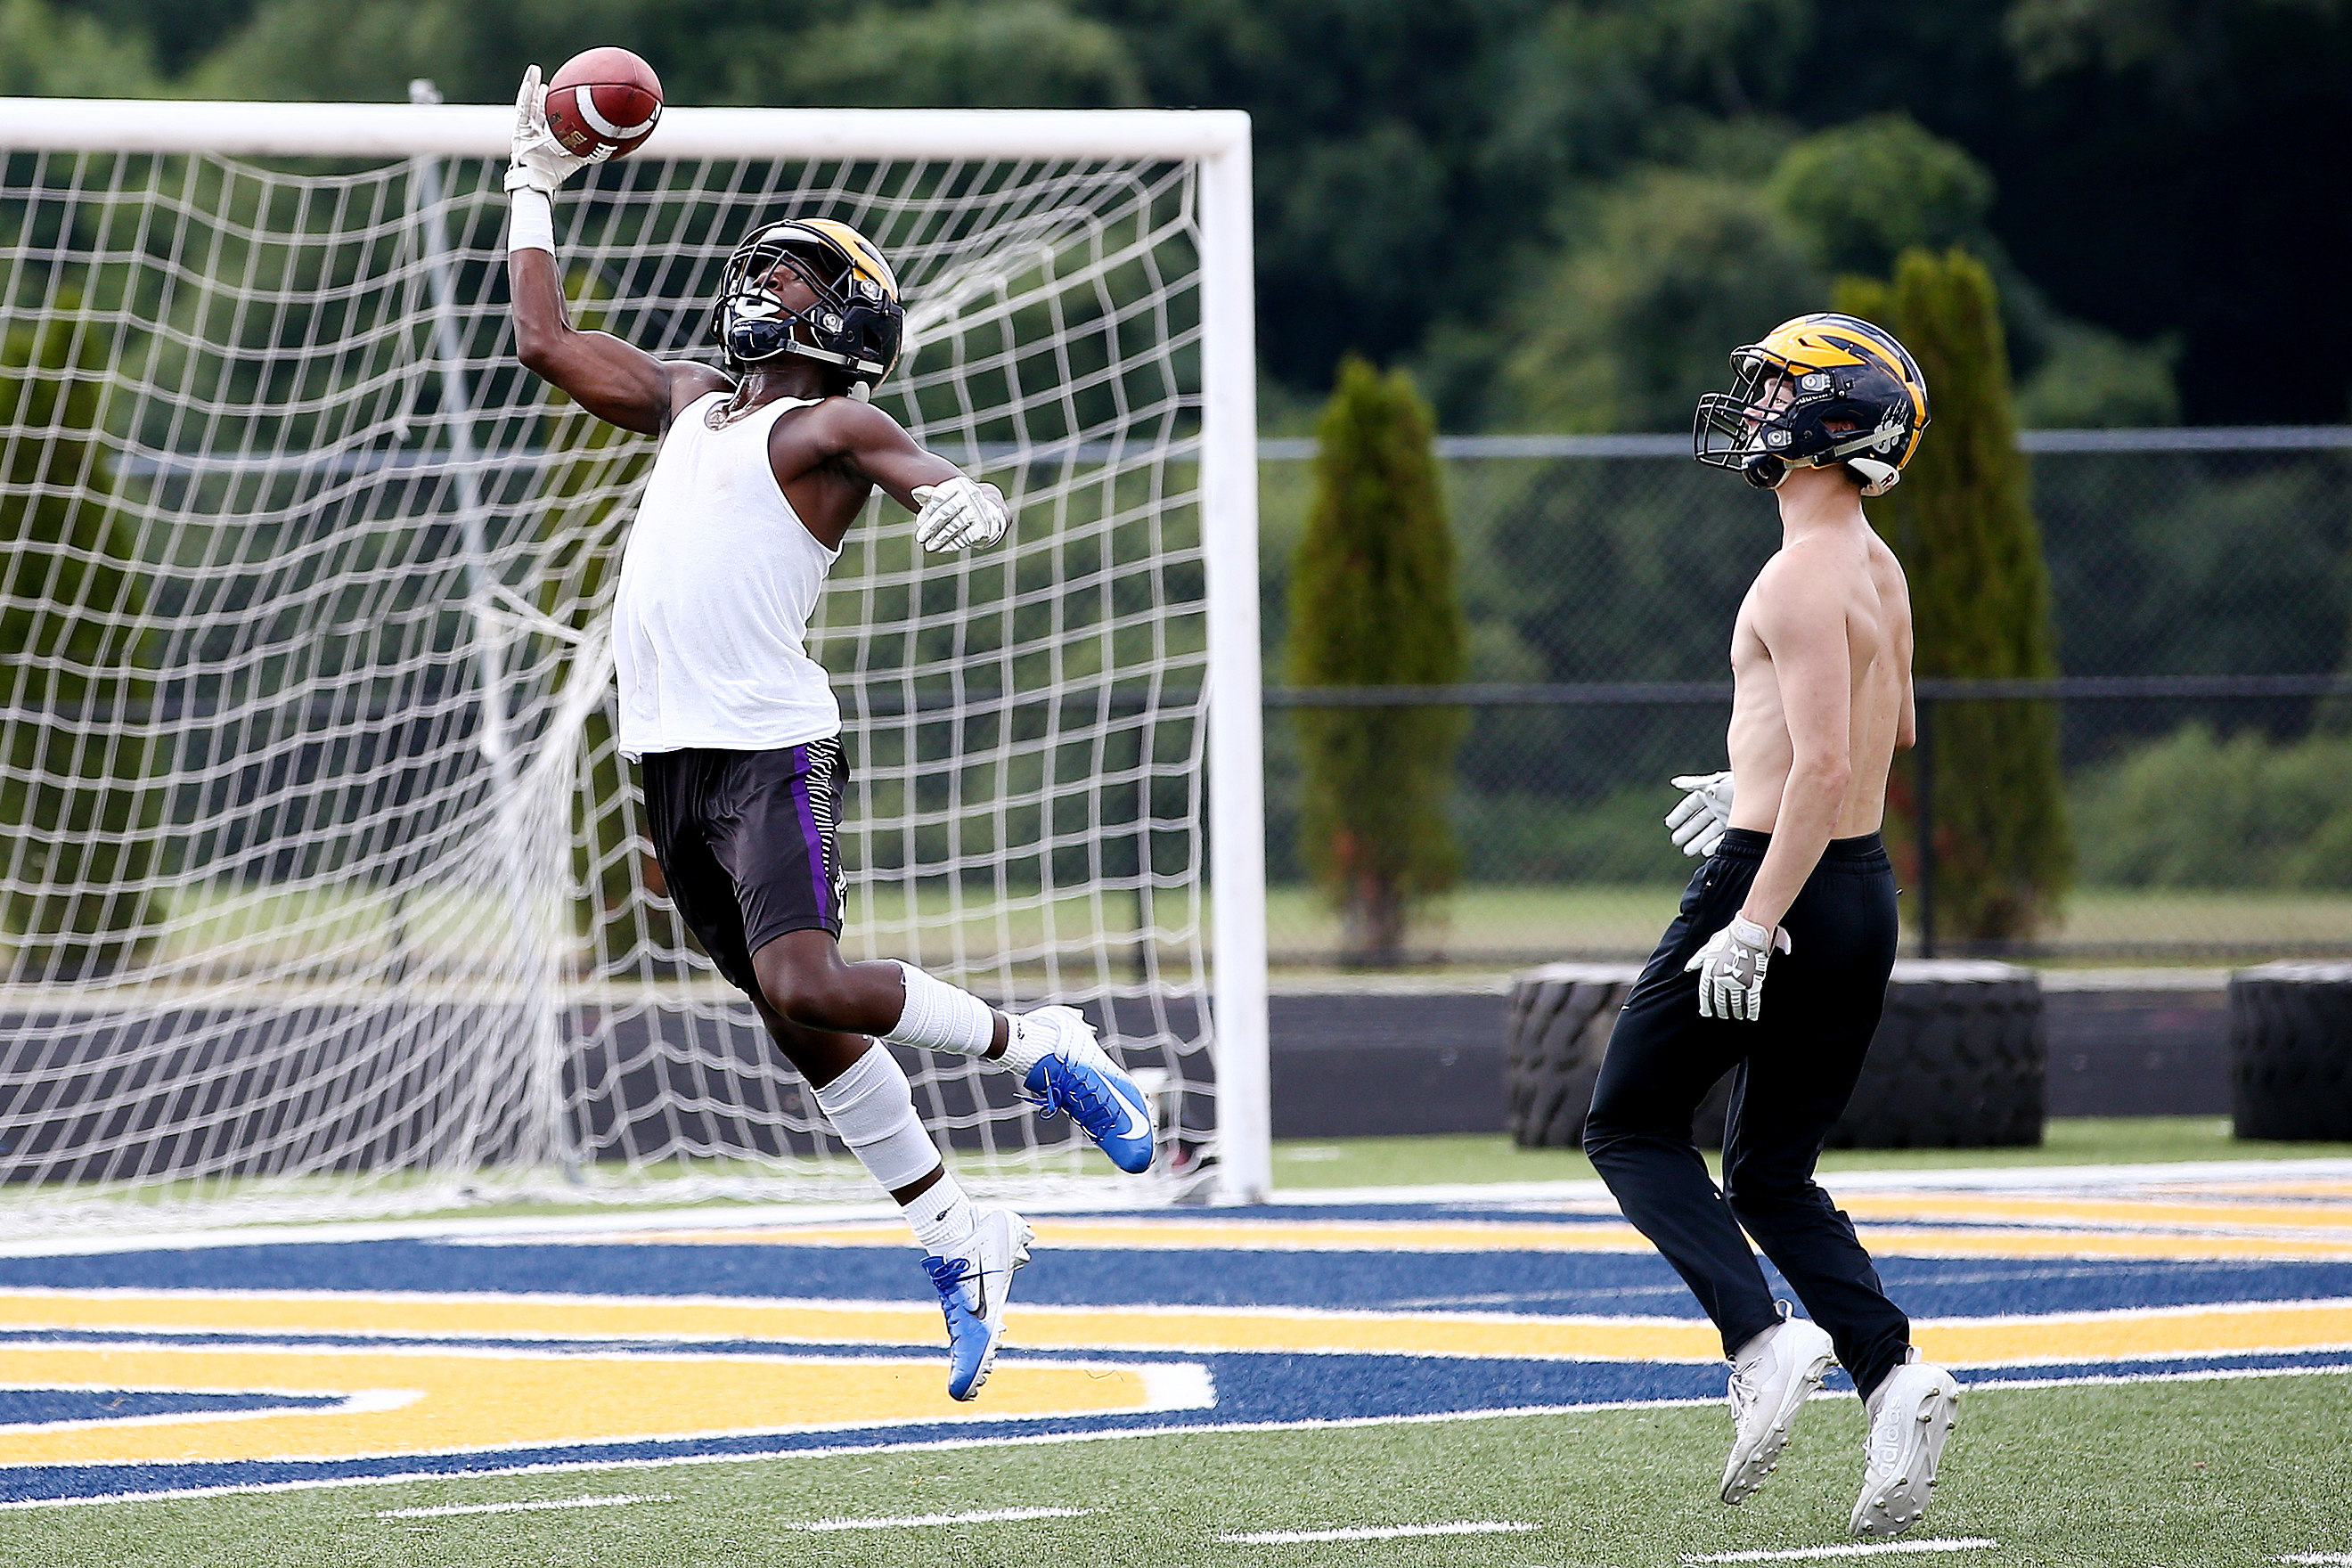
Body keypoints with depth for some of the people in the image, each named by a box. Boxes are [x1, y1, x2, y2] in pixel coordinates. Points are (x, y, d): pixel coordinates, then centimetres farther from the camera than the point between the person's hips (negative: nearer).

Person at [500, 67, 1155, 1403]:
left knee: (808, 990, -22)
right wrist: (535, 188, 29)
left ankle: (1038, 1049, -1)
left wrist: (970, 502, -41)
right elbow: (548, 341, 28)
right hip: (671, 755, 7)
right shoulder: (691, 401, 21)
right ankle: (958, 1240, 16)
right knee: (799, 1024, 7)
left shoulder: (837, 424, -2)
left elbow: (954, 491, -17)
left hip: (770, 750, -7)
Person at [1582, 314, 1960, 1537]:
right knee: (1772, 1174, 14)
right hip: (1866, 889, 9)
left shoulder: (1803, 577, -17)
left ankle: (1764, 1343, -12)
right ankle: (1892, 1375, -6)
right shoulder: (1877, 567, 12)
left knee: (1630, 1127, 6)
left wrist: (1753, 923, -26)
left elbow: (1827, 764, -25)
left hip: (1783, 880, -9)